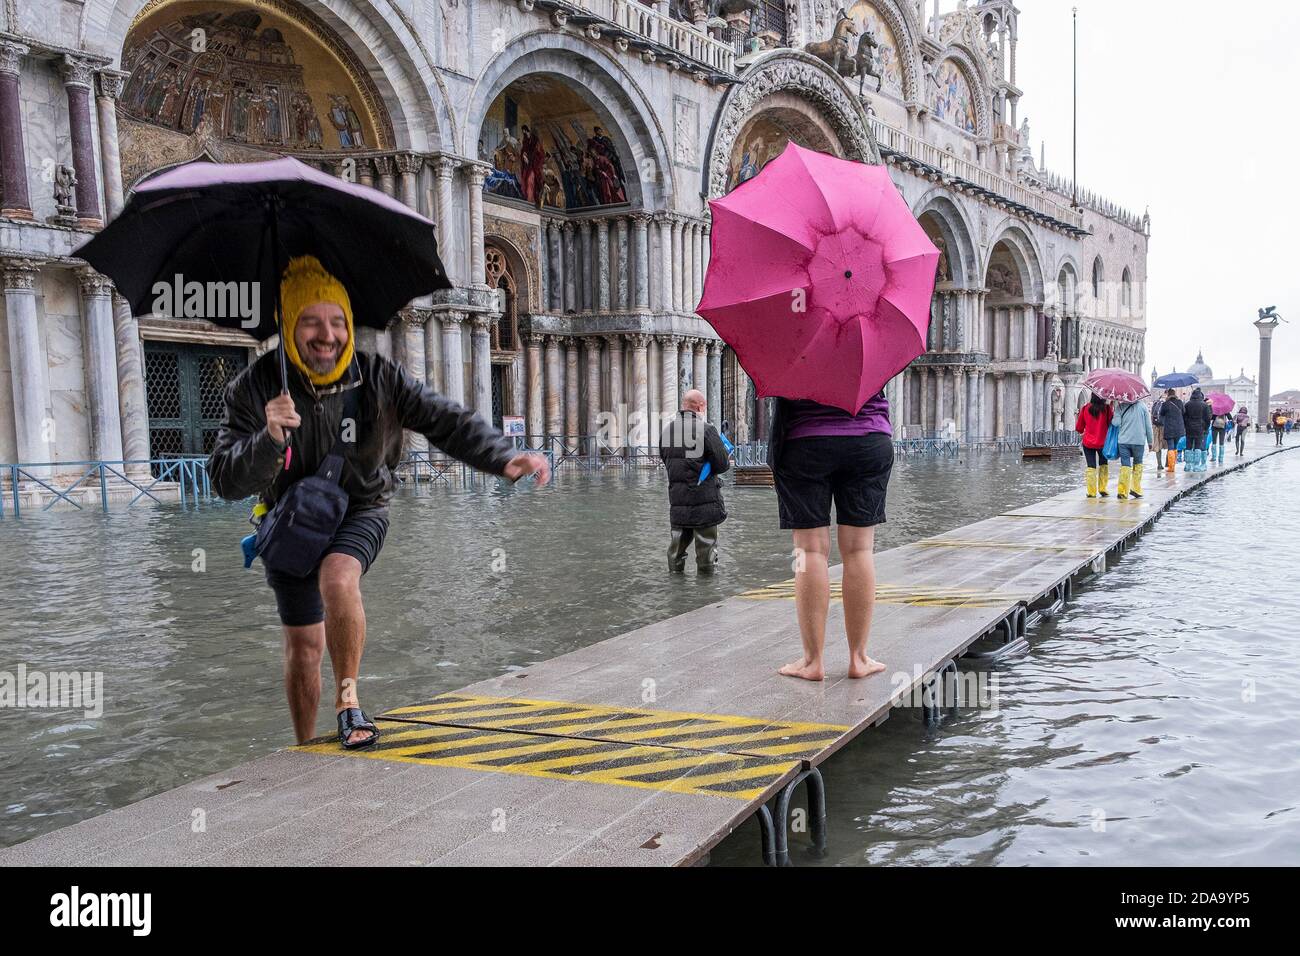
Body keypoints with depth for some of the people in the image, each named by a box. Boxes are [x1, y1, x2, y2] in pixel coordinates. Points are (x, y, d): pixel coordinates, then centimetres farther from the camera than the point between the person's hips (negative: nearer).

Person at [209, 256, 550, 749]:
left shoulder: (378, 378, -16)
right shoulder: (254, 389, -18)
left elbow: (446, 421, -15)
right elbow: (225, 481, -22)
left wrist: (504, 458, -31)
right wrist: (269, 441, -42)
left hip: (359, 510, -1)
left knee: (338, 578, -33)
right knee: (303, 644, 8)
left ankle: (348, 699, -11)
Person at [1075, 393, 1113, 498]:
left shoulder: (1085, 408, -3)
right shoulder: (1107, 408, -9)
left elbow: (1079, 428, 4)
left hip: (1088, 443, 0)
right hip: (1102, 442, 0)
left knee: (1091, 466, 4)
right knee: (1103, 464, 19)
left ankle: (1092, 492, -1)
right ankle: (1102, 489, 14)